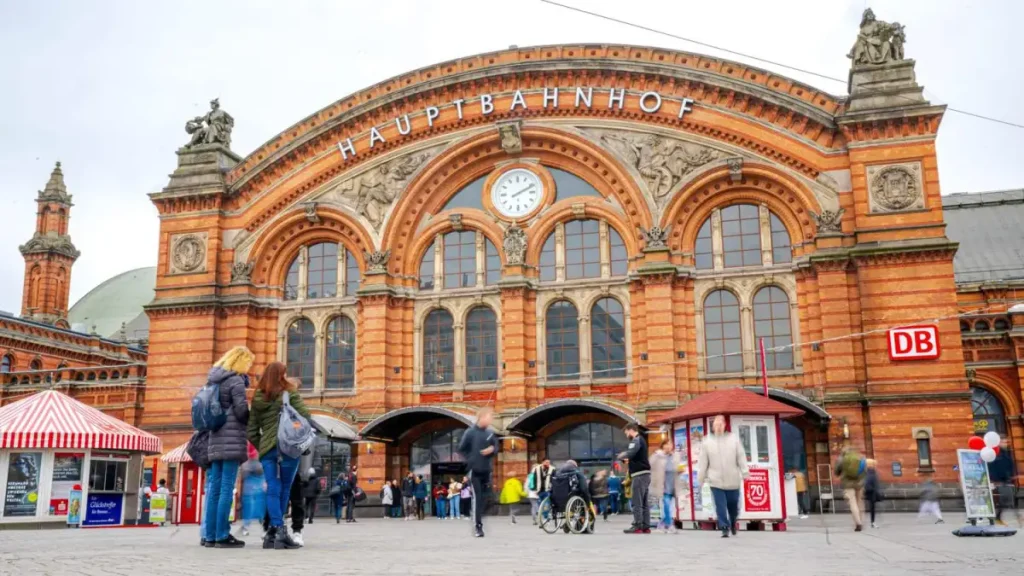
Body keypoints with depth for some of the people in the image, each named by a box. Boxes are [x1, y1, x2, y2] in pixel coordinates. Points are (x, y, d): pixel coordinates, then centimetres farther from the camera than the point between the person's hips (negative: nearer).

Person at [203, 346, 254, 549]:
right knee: (227, 488, -7)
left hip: (216, 440, 8)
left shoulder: (214, 380, 17)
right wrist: (253, 410, 6)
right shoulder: (236, 381, -8)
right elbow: (241, 411, -12)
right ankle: (222, 535, -7)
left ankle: (211, 535, 9)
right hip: (232, 439, -8)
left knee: (215, 488, 7)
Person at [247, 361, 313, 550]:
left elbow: (251, 432, 11)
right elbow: (305, 416, -8)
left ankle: (277, 530, -10)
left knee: (272, 489, 2)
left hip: (266, 449, 3)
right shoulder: (289, 394, 0)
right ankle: (278, 531, 4)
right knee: (284, 489, 6)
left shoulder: (257, 399, 12)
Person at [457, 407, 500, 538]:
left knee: (484, 497, 10)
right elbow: (461, 449, -1)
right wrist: (470, 460, -8)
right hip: (475, 470, -5)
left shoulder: (490, 433, 4)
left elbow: (496, 447, 15)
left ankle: (478, 520, 25)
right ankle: (477, 526, -6)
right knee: (477, 497, -9)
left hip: (486, 470, 5)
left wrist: (492, 449, -7)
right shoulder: (470, 432, -8)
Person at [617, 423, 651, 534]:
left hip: (639, 475, -10)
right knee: (644, 502, 8)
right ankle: (646, 527, 8)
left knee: (637, 502, -9)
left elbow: (629, 453, -24)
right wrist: (628, 460, 8)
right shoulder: (641, 440, 21)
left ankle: (637, 527, -11)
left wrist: (621, 456, -6)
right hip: (644, 474, 10)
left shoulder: (636, 440, -10)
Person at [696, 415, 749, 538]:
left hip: (733, 481, 1)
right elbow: (702, 462, 1)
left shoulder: (734, 439, 0)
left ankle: (733, 524, 37)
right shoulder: (707, 441, -1)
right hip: (716, 481, -1)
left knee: (733, 505, 12)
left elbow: (741, 457, 0)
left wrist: (744, 473, -6)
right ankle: (725, 528, 4)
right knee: (720, 507, -4)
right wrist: (700, 479, 1)